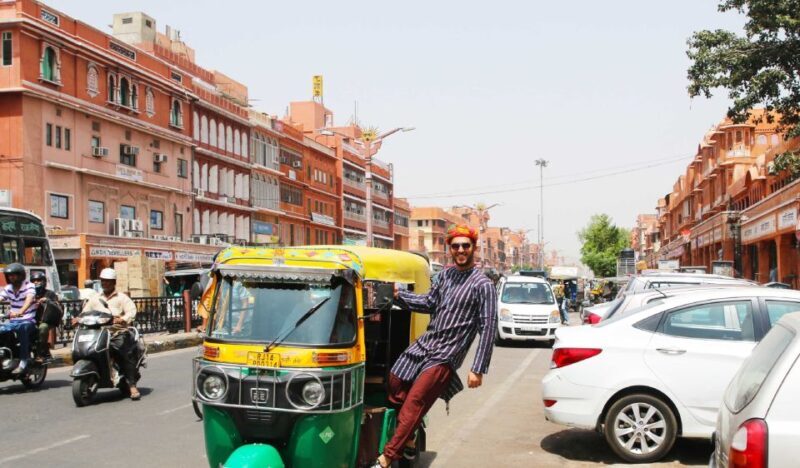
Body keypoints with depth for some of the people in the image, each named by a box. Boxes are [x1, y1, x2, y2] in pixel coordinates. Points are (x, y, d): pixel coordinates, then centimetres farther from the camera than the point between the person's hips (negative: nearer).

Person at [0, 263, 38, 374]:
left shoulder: (29, 286, -6)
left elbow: (29, 300, -25)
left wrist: (20, 312, -46)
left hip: (28, 321, -6)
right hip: (13, 322, 6)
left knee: (22, 328, -38)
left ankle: (23, 362, -39)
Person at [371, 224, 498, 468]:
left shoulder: (482, 285, -10)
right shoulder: (445, 275, 10)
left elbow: (488, 328, -12)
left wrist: (478, 369, -16)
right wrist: (399, 295, 12)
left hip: (444, 356, -7)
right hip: (424, 344, 7)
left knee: (413, 402, -11)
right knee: (395, 387, 9)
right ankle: (407, 442, 27)